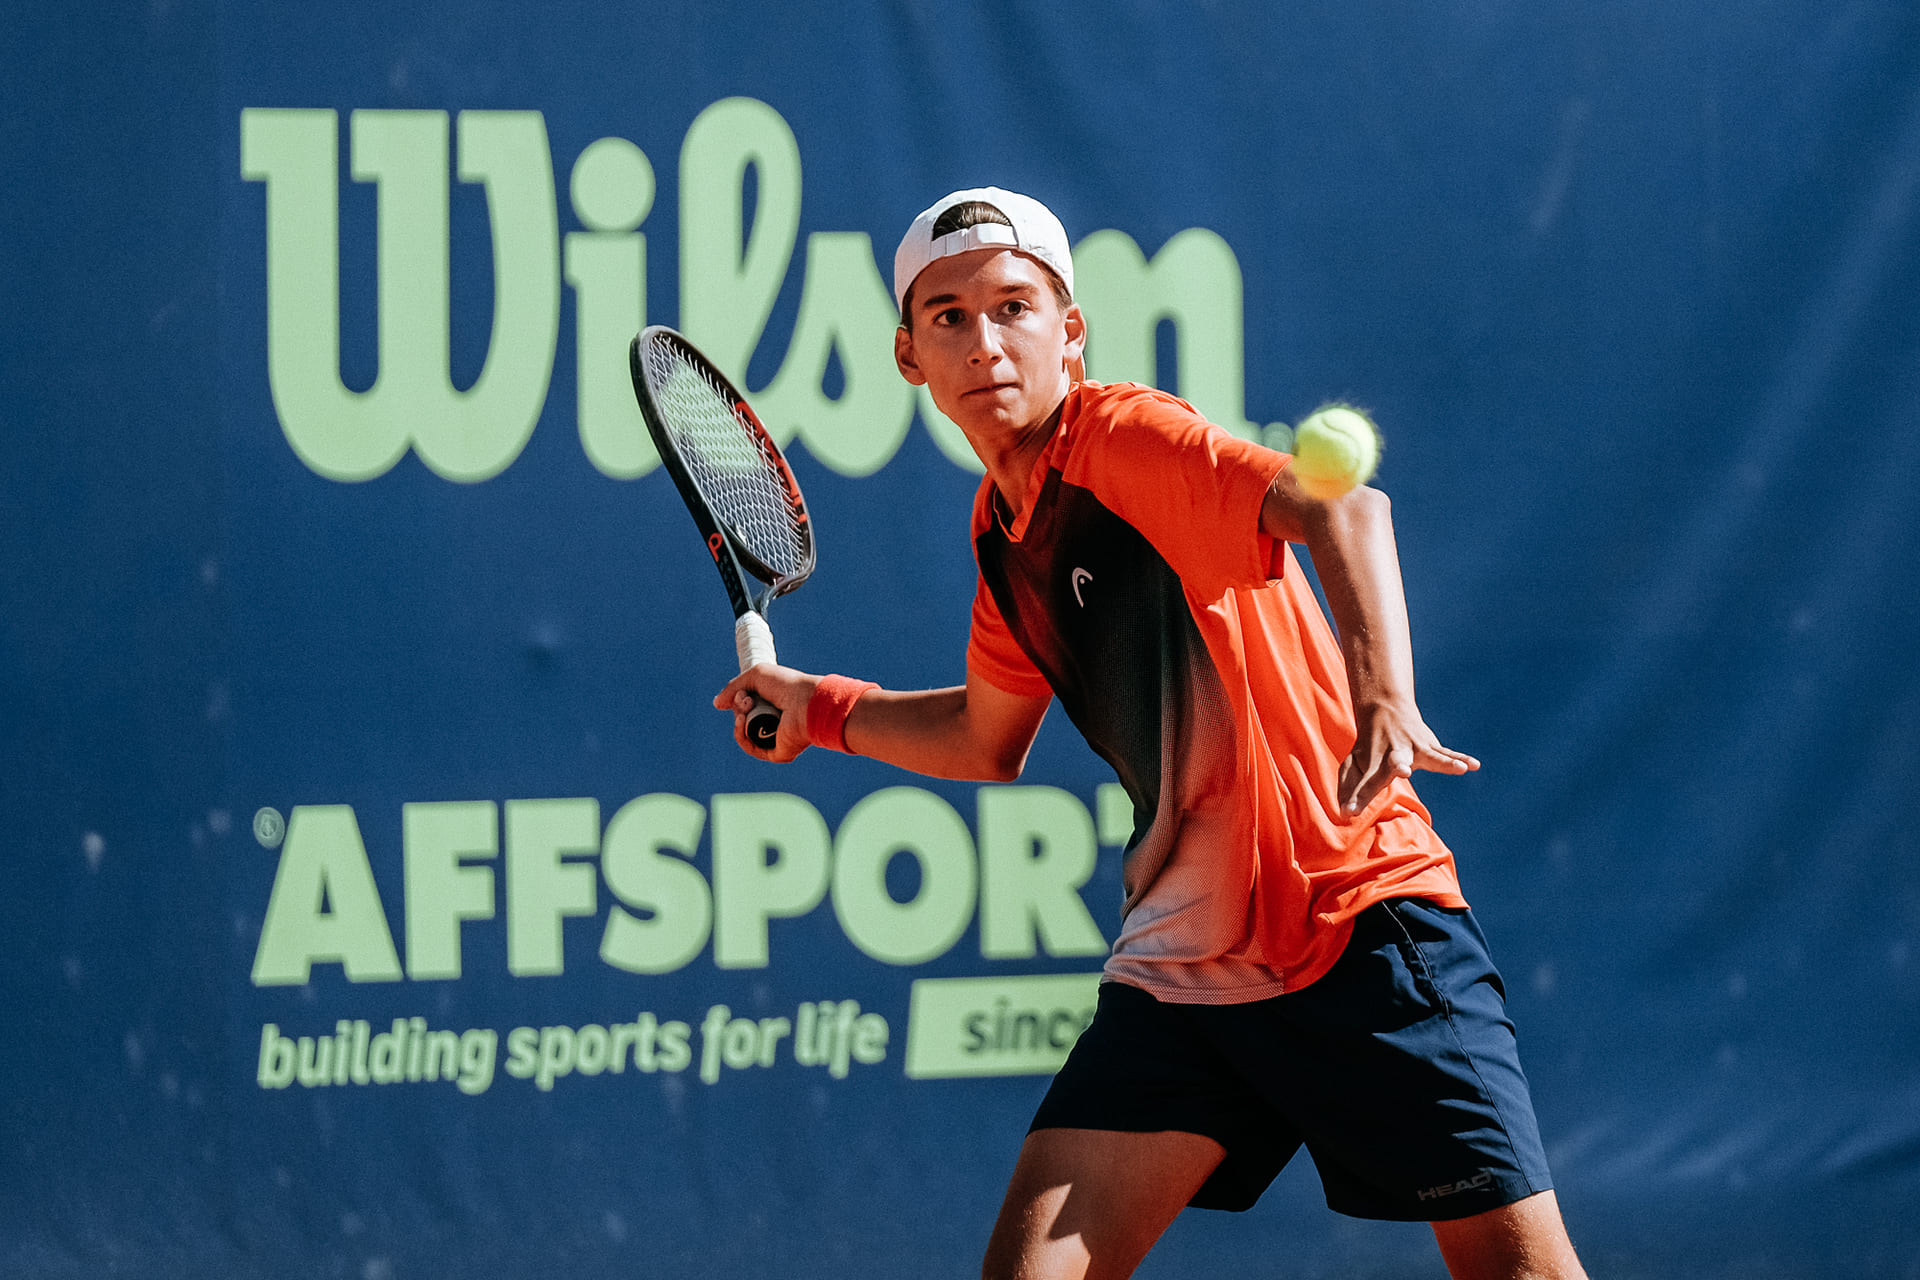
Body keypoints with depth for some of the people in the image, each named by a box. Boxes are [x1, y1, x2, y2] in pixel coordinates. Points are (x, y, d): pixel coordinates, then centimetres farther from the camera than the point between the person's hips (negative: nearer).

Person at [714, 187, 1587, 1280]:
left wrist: (1382, 692, -47)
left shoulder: (1125, 436, -11)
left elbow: (1339, 507, -31)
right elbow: (991, 740, 32)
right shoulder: (1003, 532, 12)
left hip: (1361, 922, -6)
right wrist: (822, 709, 22)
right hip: (1177, 972, 7)